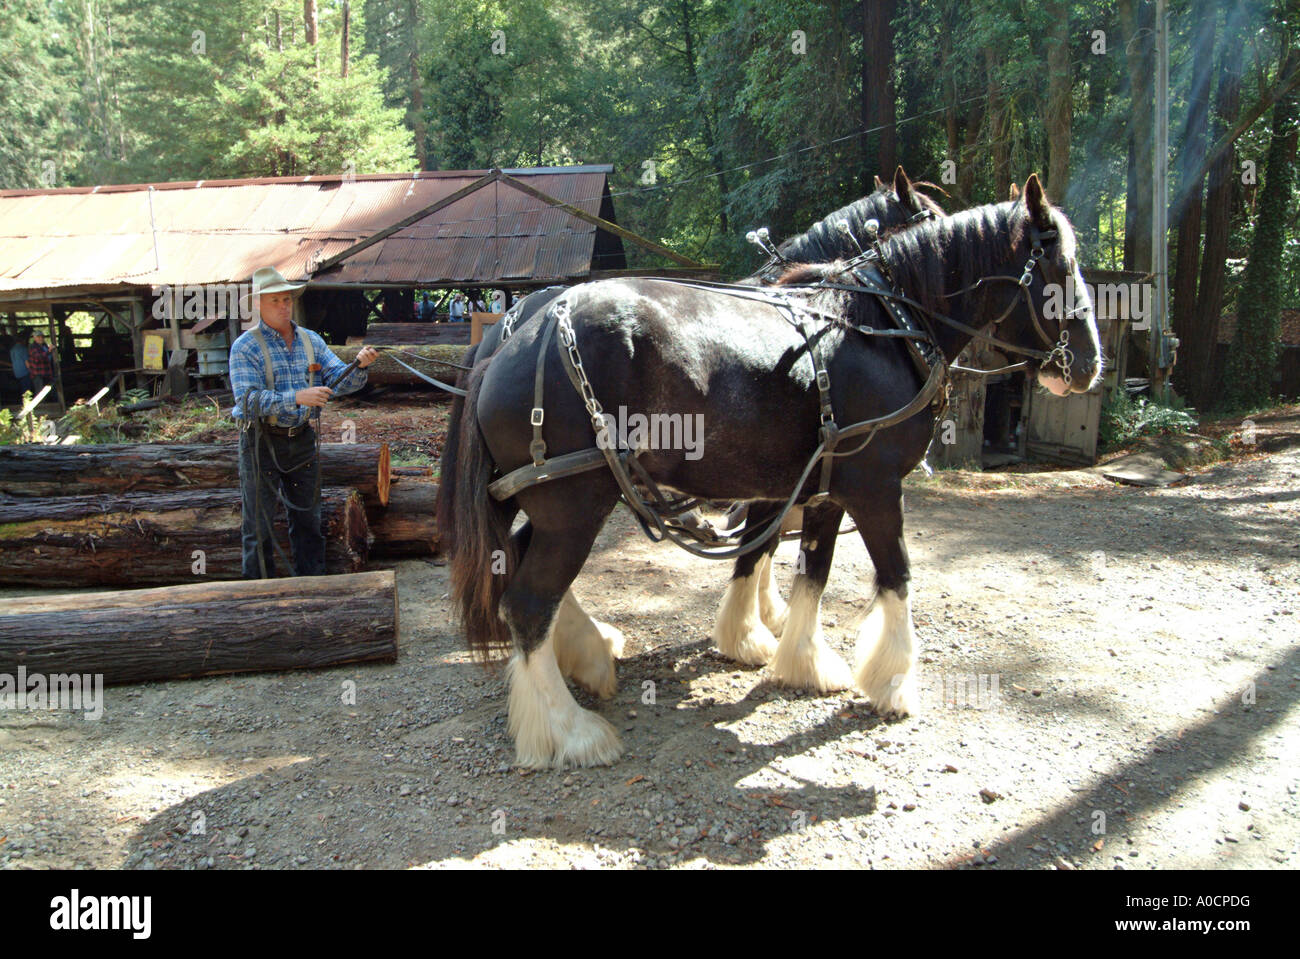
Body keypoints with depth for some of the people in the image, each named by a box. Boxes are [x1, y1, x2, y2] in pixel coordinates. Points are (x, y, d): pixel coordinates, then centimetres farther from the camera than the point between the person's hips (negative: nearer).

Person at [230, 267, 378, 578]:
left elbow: (340, 381, 0)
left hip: (302, 439, 5)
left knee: (308, 518, 13)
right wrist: (297, 398, -33)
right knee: (259, 525, 4)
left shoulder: (311, 340, 7)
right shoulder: (246, 347, -9)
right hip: (262, 443, -4)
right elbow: (249, 399, -20)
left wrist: (360, 365, -22)